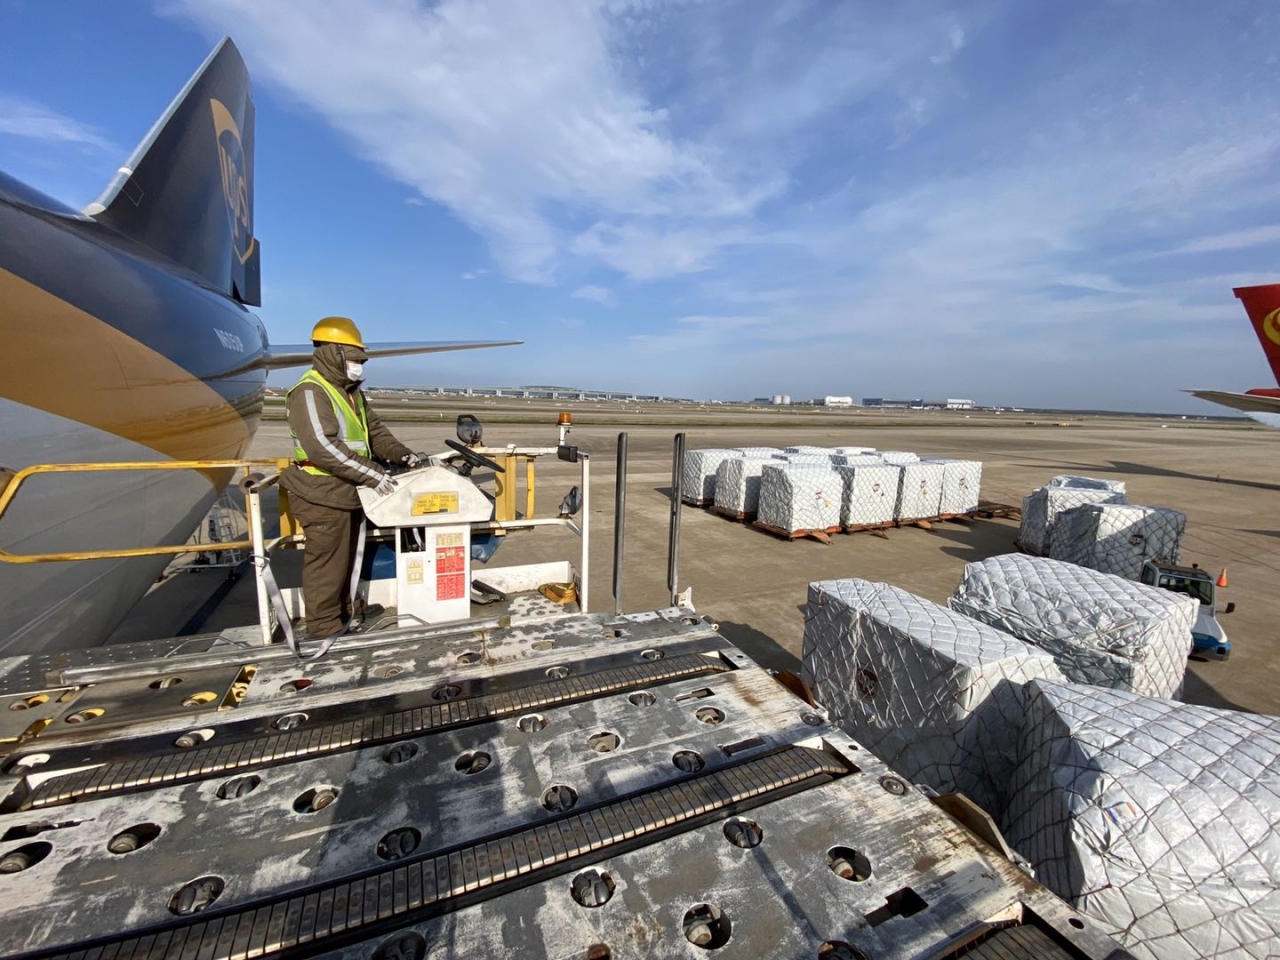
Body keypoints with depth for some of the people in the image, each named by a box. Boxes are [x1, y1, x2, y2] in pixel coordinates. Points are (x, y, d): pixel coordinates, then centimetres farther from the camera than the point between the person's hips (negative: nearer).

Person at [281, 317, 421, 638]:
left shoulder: (352, 392, 15)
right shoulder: (310, 392, -15)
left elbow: (374, 431, 16)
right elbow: (324, 447, -25)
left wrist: (402, 454, -2)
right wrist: (373, 474, -27)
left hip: (348, 492, 9)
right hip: (323, 495, -9)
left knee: (345, 563, 19)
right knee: (326, 566, 1)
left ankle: (343, 619, 33)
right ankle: (325, 631, 15)